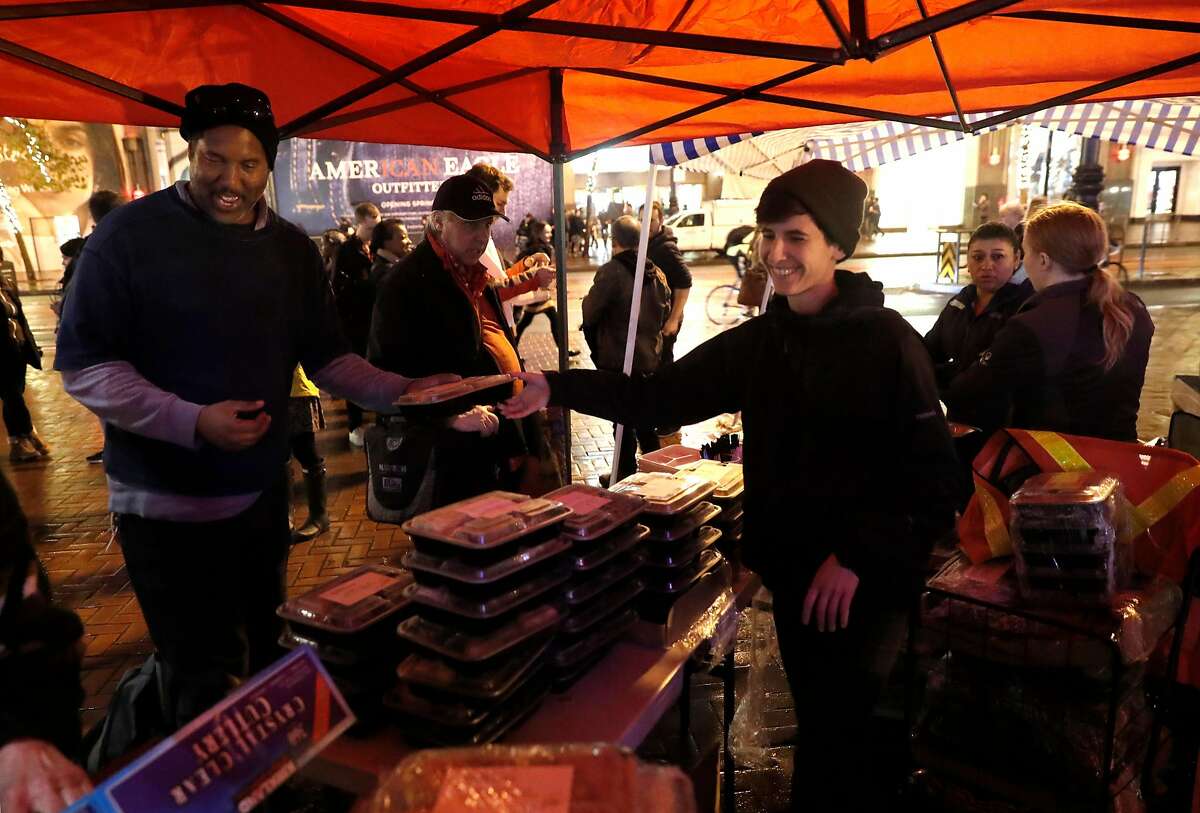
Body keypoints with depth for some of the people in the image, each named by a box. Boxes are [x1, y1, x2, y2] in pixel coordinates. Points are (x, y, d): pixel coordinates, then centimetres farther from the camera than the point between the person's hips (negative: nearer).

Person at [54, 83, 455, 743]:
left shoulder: (291, 248, 5)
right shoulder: (131, 234, -11)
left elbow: (325, 358, 9)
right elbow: (83, 363, -12)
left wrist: (398, 391, -8)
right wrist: (193, 422, -25)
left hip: (262, 496, 5)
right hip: (167, 505, -5)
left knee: (261, 655, 20)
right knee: (201, 683, 0)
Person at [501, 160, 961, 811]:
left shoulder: (887, 341, -13)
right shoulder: (756, 340, 4)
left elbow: (933, 473, -14)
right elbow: (659, 397, 3)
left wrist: (856, 558, -21)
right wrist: (559, 388, -6)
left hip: (864, 580, -5)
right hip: (790, 572, 6)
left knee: (832, 748, -1)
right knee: (821, 731, 20)